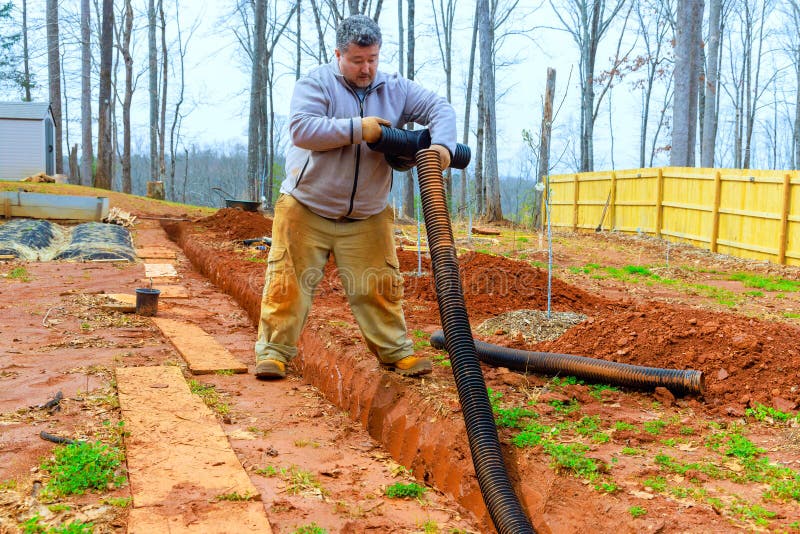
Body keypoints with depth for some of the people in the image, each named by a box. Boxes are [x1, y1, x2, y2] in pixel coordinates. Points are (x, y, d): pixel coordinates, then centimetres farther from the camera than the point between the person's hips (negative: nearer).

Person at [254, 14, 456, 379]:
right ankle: (273, 352, 10)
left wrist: (441, 145, -19)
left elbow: (440, 109, 2)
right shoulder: (316, 83, -7)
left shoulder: (395, 89, 5)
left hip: (367, 219, 3)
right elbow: (301, 128, -21)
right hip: (305, 211, -2)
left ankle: (397, 352, 19)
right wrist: (358, 129, -21)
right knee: (288, 283, -1)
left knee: (380, 287, 6)